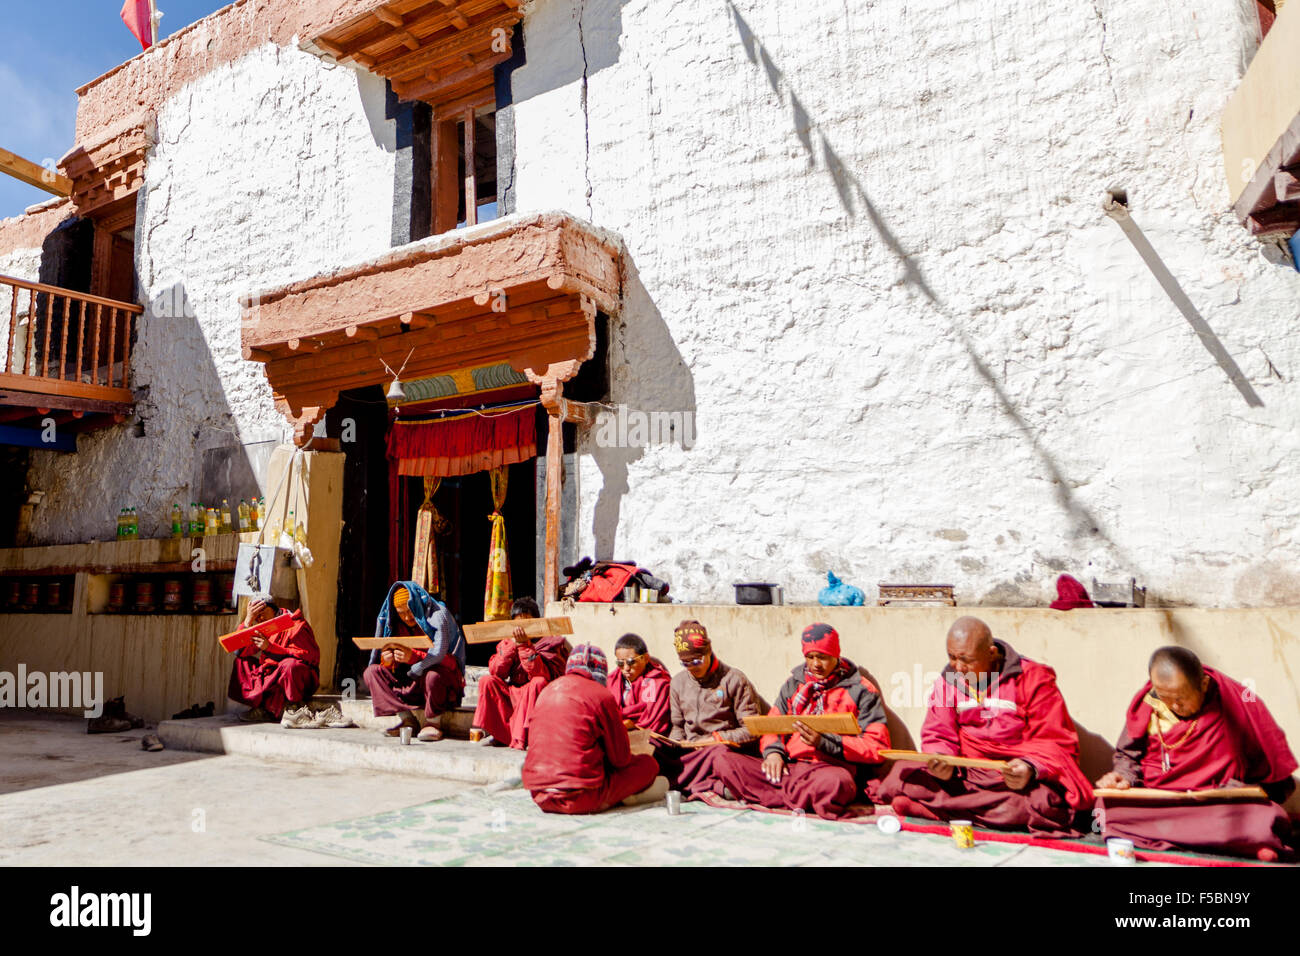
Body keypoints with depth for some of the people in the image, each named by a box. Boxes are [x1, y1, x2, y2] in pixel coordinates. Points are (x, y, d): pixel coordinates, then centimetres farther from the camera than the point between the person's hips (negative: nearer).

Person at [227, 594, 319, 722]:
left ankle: (271, 708, -18)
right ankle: (262, 704, -15)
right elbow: (241, 652, -2)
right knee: (241, 661, 2)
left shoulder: (295, 625, -12)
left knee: (290, 665, -37)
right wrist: (248, 621, -11)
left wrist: (269, 647, -26)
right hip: (271, 675, 7)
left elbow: (309, 655, -23)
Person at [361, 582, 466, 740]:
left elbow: (438, 655, -23)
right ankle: (405, 717, -16)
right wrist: (387, 660, -19)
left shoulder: (438, 615, -12)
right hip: (409, 682, 6)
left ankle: (433, 722, -16)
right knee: (371, 672, -8)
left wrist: (413, 656, -39)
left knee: (432, 675, -40)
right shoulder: (398, 624, 7)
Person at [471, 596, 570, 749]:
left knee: (539, 682, -34)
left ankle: (522, 737, -30)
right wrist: (513, 645, -17)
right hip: (512, 695, 5)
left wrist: (525, 645, -29)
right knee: (487, 680, -14)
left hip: (536, 697, -5)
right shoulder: (508, 641, 5)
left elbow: (540, 673, -24)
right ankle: (500, 734, -13)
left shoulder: (549, 642, -10)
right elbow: (495, 671, -9)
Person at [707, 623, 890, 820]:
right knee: (724, 762, -16)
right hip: (788, 766, 5)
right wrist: (773, 751, -2)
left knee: (834, 782, -43)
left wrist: (824, 742, -15)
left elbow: (877, 747, -3)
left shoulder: (861, 691, 4)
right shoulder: (794, 683, 20)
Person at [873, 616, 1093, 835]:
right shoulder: (947, 680, 7)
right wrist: (940, 760, -19)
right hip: (966, 775, 2)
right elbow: (938, 737, 6)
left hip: (1022, 777, -2)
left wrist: (1031, 768, -27)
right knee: (903, 774, -21)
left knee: (1045, 801, -38)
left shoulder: (1033, 678, -4)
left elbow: (1056, 741, -6)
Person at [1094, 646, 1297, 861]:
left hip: (1221, 805, -2)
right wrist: (1124, 777, -7)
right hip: (1155, 801, 2)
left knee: (1267, 819, -35)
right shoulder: (1148, 703, 0)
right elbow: (1128, 754, 15)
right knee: (1109, 807, -31)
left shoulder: (1239, 703, -6)